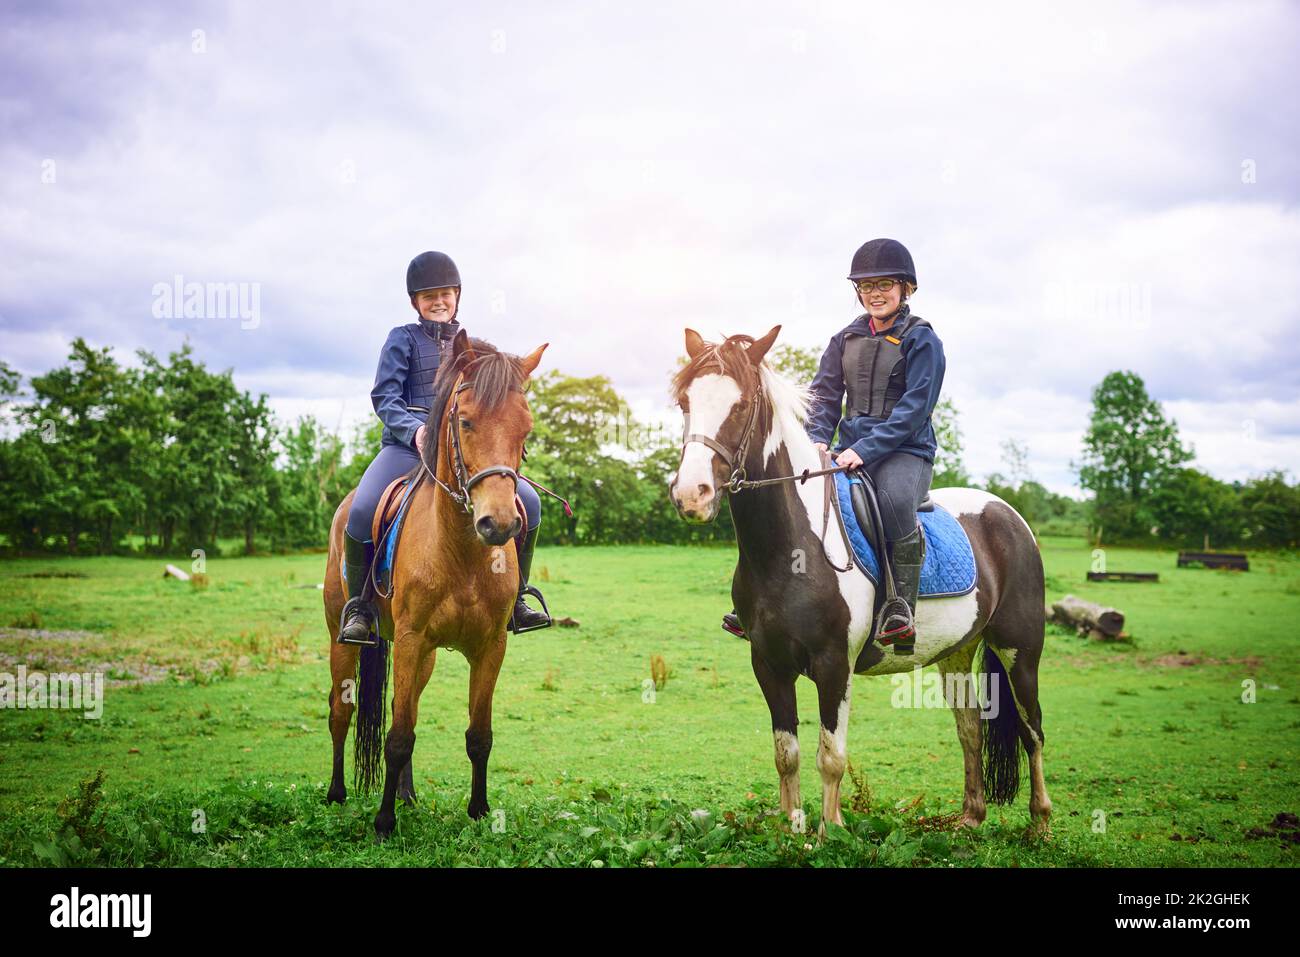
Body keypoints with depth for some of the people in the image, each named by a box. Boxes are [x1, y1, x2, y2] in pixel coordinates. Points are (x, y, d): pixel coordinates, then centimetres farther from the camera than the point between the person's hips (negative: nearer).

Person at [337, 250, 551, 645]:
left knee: (528, 501, -14)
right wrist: (414, 429, -19)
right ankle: (358, 606, -8)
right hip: (406, 447, -3)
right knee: (361, 512, -29)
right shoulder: (403, 339, 7)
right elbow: (384, 396, -1)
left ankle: (513, 598, 1)